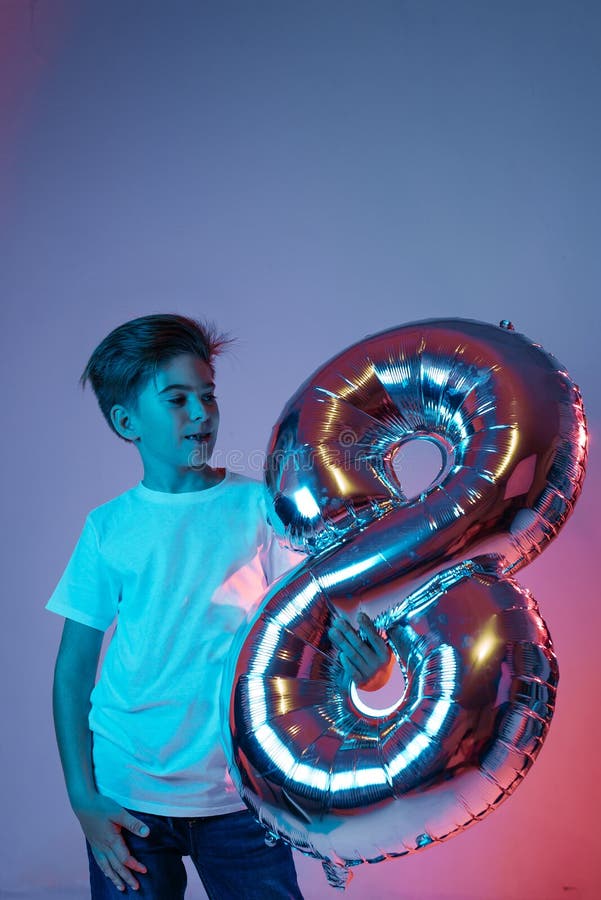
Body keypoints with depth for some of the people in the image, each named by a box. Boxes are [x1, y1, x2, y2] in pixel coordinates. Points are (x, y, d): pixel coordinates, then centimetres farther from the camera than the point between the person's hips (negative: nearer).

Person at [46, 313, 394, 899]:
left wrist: (365, 667, -25)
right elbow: (73, 670, 3)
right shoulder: (109, 526, 1)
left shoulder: (260, 508, -1)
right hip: (127, 794, 0)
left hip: (239, 789, 0)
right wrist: (83, 798, -4)